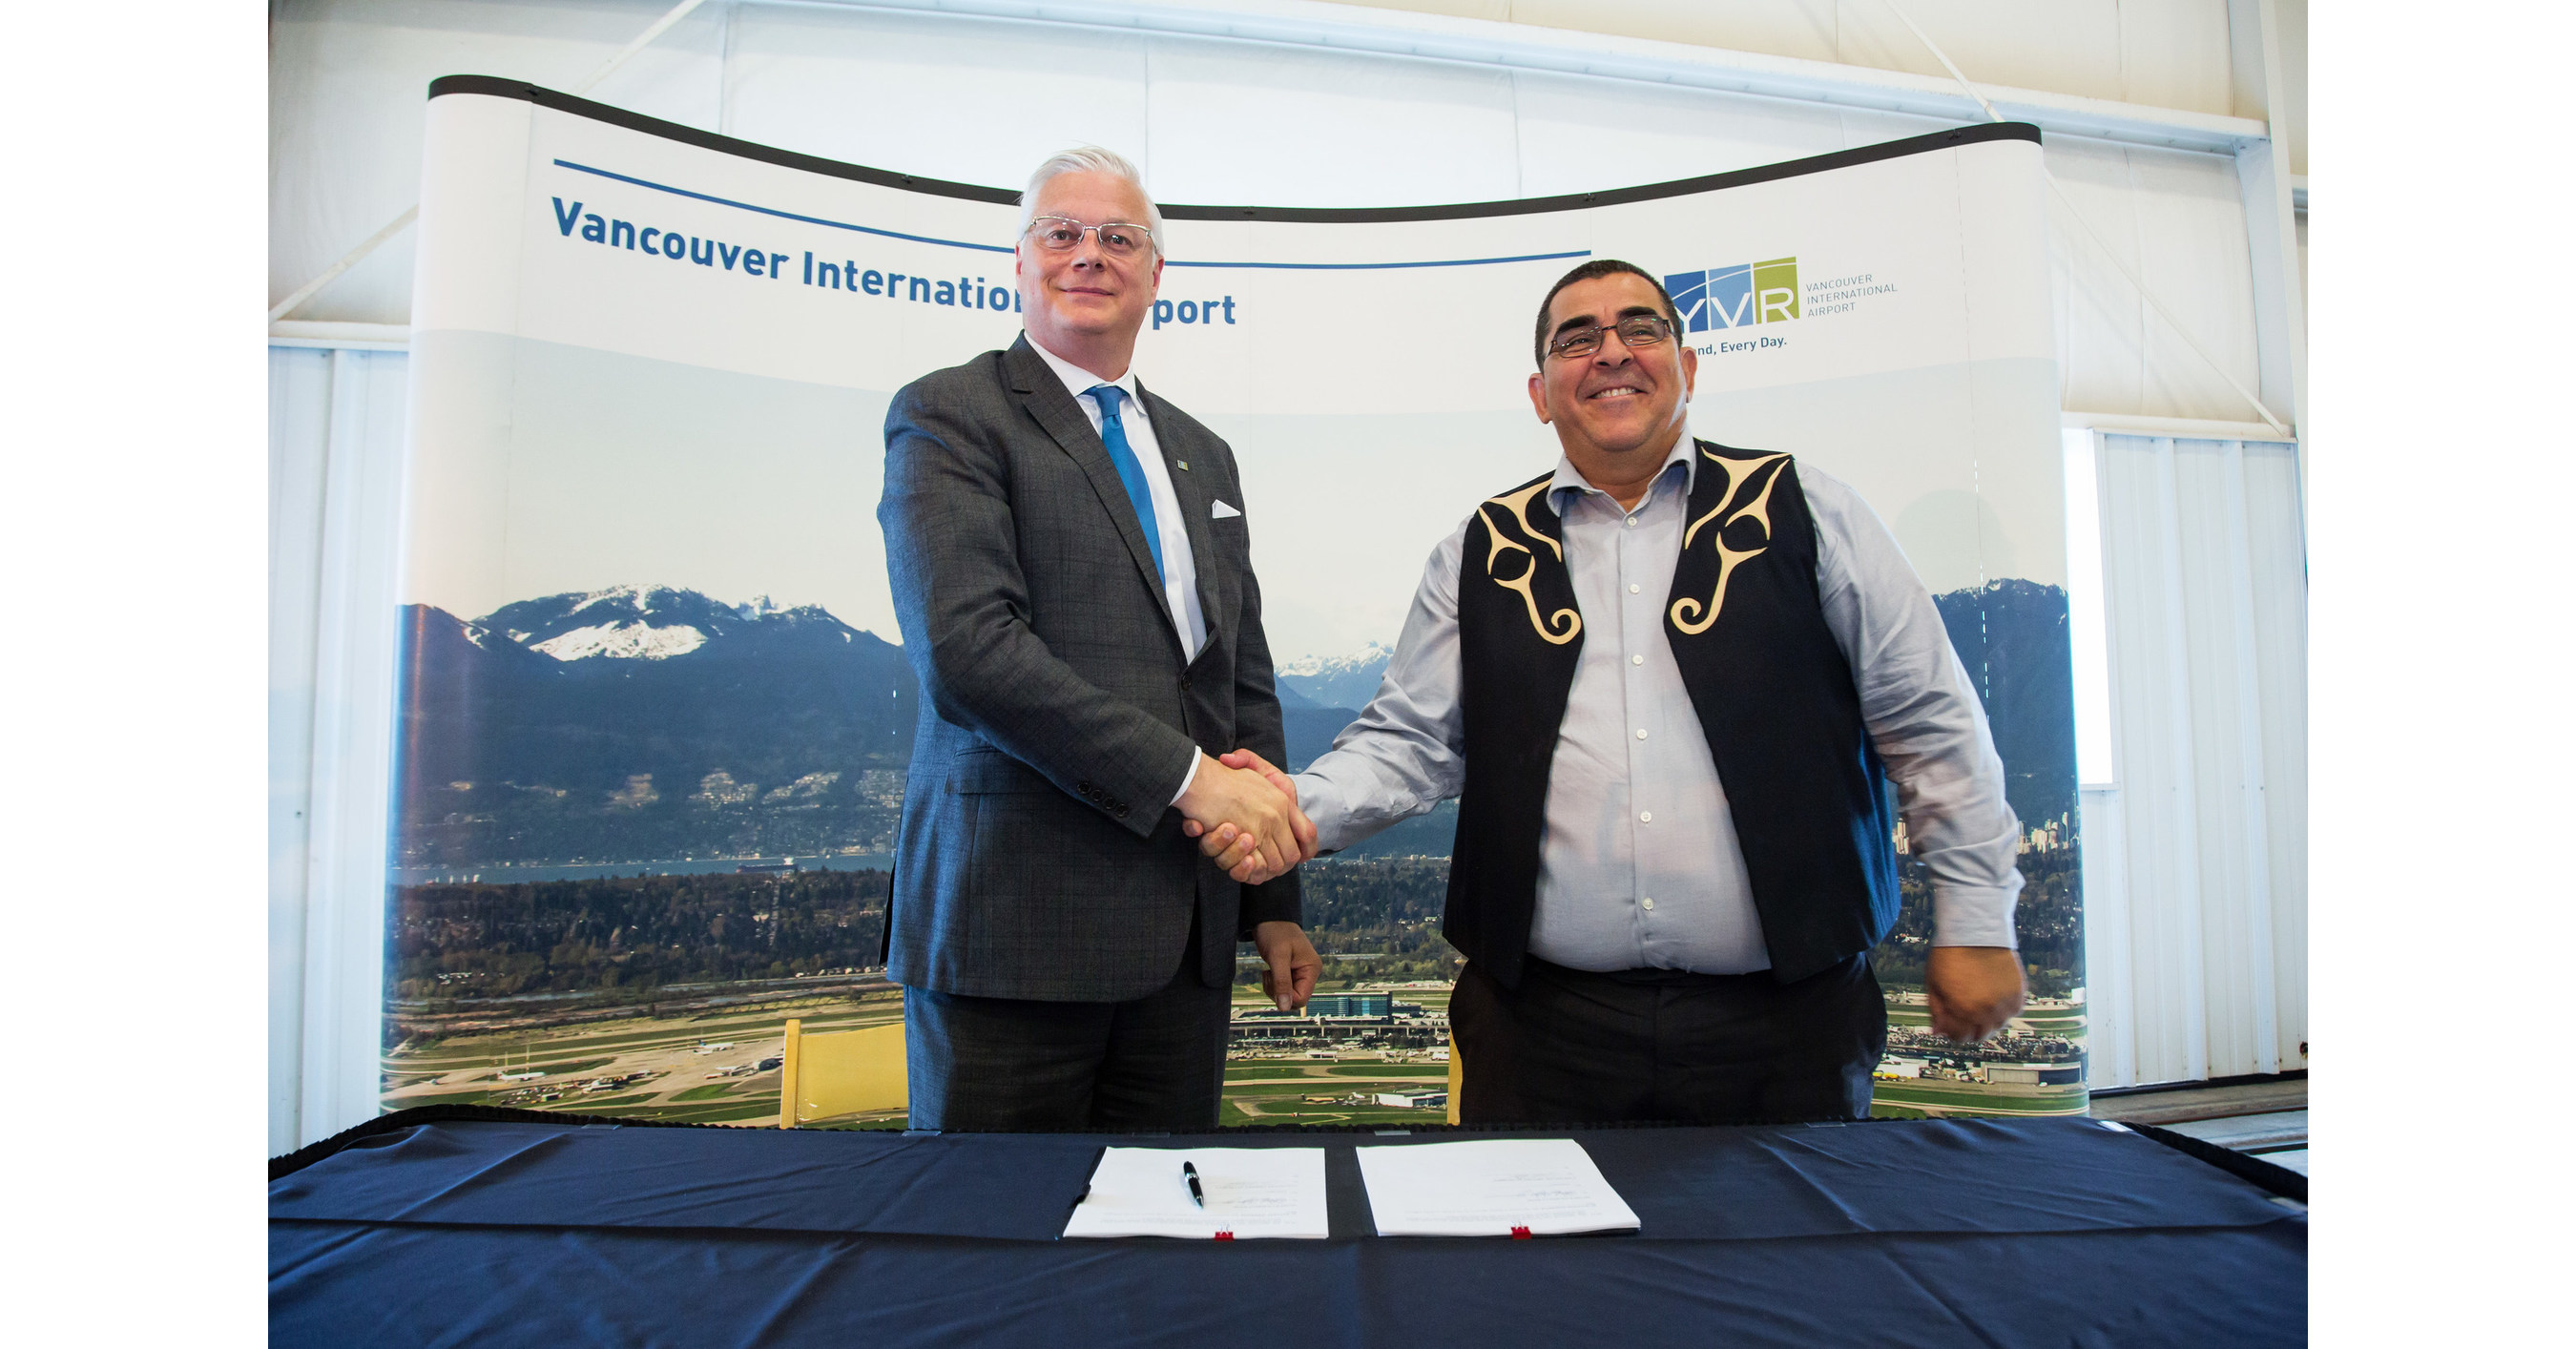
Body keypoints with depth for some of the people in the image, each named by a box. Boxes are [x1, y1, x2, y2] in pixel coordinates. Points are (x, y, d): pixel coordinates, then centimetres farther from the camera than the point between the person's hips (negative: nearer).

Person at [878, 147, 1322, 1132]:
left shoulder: (1203, 455, 18)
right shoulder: (948, 416, -1)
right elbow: (966, 646, -16)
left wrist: (1276, 902, 13)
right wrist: (1188, 778, -18)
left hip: (1186, 933, 6)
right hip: (1014, 929, -5)